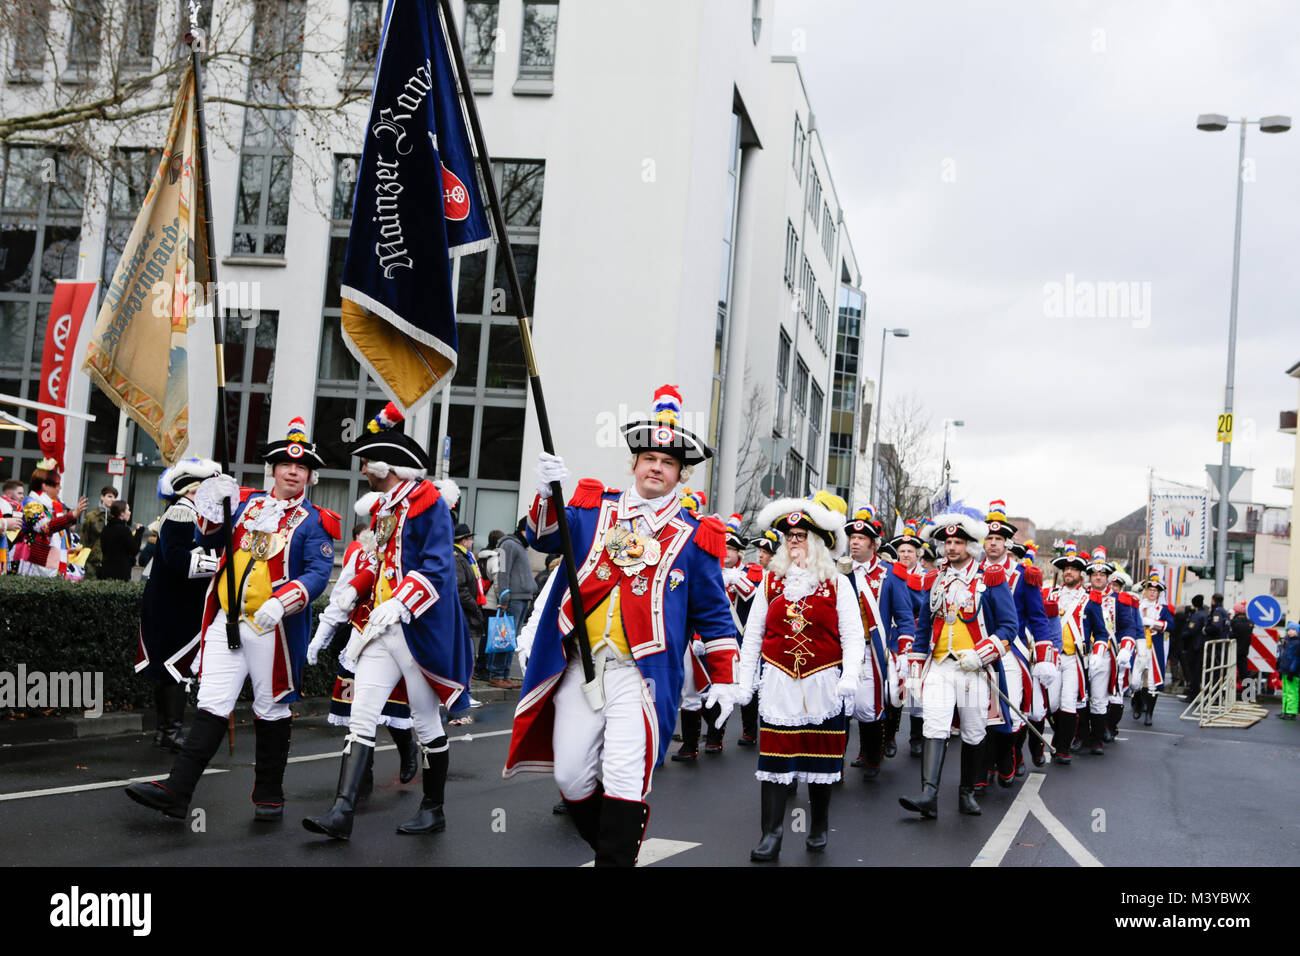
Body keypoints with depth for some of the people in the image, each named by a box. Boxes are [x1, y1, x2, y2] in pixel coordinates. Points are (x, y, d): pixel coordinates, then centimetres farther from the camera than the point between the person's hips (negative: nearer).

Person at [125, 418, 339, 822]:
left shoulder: (313, 522, -1)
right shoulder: (247, 502, 12)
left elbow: (318, 574, -12)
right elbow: (209, 541, 14)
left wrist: (280, 603, -27)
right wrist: (211, 510, -8)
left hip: (273, 626, -3)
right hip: (226, 620, 3)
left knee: (272, 711, 8)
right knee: (211, 704, 0)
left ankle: (269, 796, 20)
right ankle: (176, 791, -1)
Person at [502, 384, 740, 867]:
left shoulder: (693, 536, 7)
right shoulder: (594, 509, 11)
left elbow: (713, 614, 9)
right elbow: (544, 537, -3)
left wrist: (723, 679, 5)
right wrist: (549, 494, -23)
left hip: (639, 672, -2)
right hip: (578, 666, 3)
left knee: (624, 779, -10)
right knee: (571, 775, 7)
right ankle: (607, 845, 29)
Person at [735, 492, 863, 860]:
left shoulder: (838, 584, 1)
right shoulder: (771, 581, 7)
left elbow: (853, 636, -2)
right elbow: (753, 634, 10)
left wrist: (849, 677, -15)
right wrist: (744, 681, 7)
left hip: (823, 685, -1)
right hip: (779, 684, 1)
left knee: (821, 758, 7)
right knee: (774, 756, -4)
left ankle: (818, 827, 25)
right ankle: (772, 834, 2)